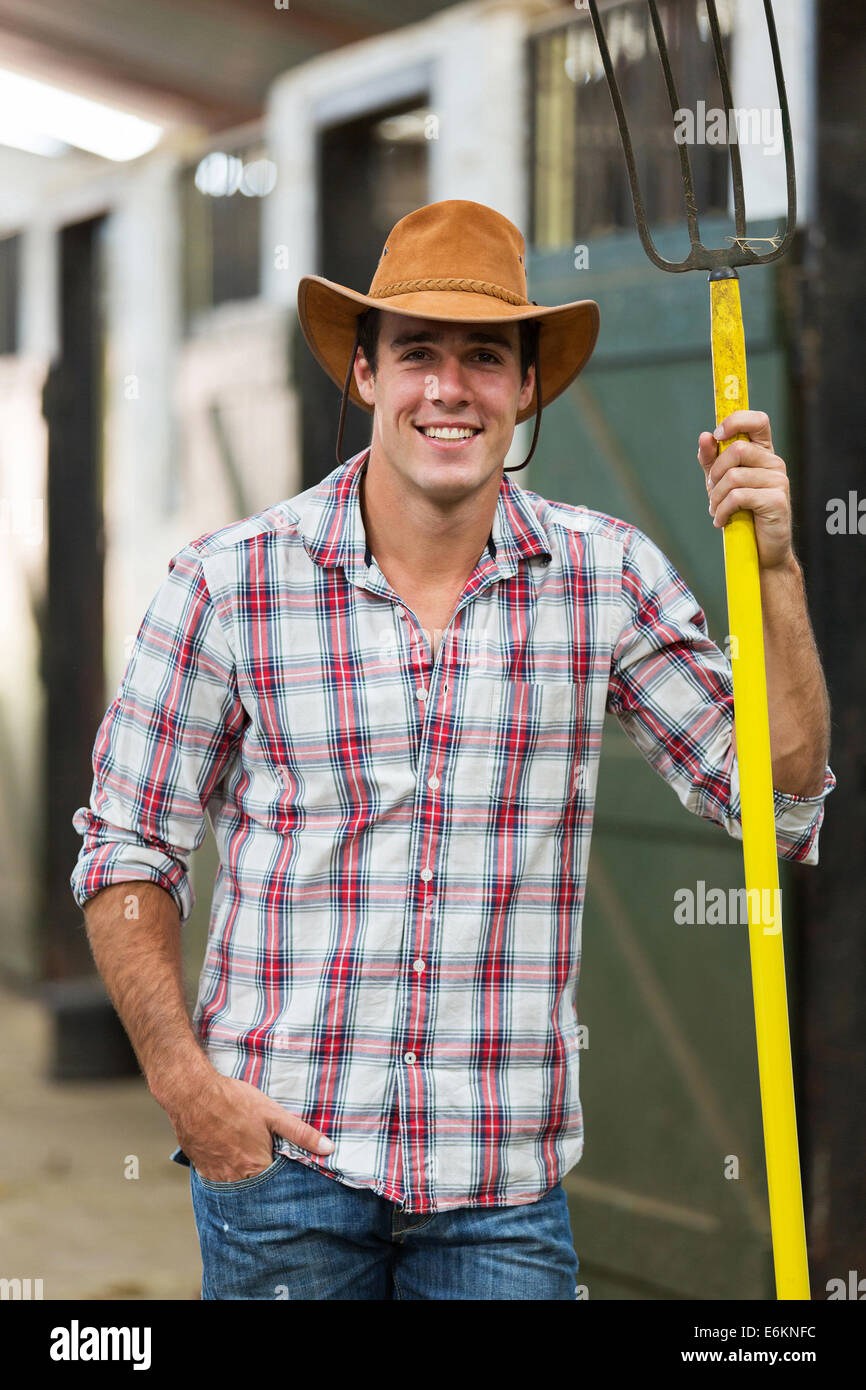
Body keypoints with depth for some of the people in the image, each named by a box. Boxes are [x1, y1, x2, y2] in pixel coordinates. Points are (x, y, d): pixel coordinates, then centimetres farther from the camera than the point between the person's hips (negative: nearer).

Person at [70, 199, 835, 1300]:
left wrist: (773, 569, -8)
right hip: (279, 1154, -1)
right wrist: (182, 1079, -7)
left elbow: (779, 798, 2)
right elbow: (128, 849, 3)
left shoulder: (608, 578, 2)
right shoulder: (229, 582, -3)